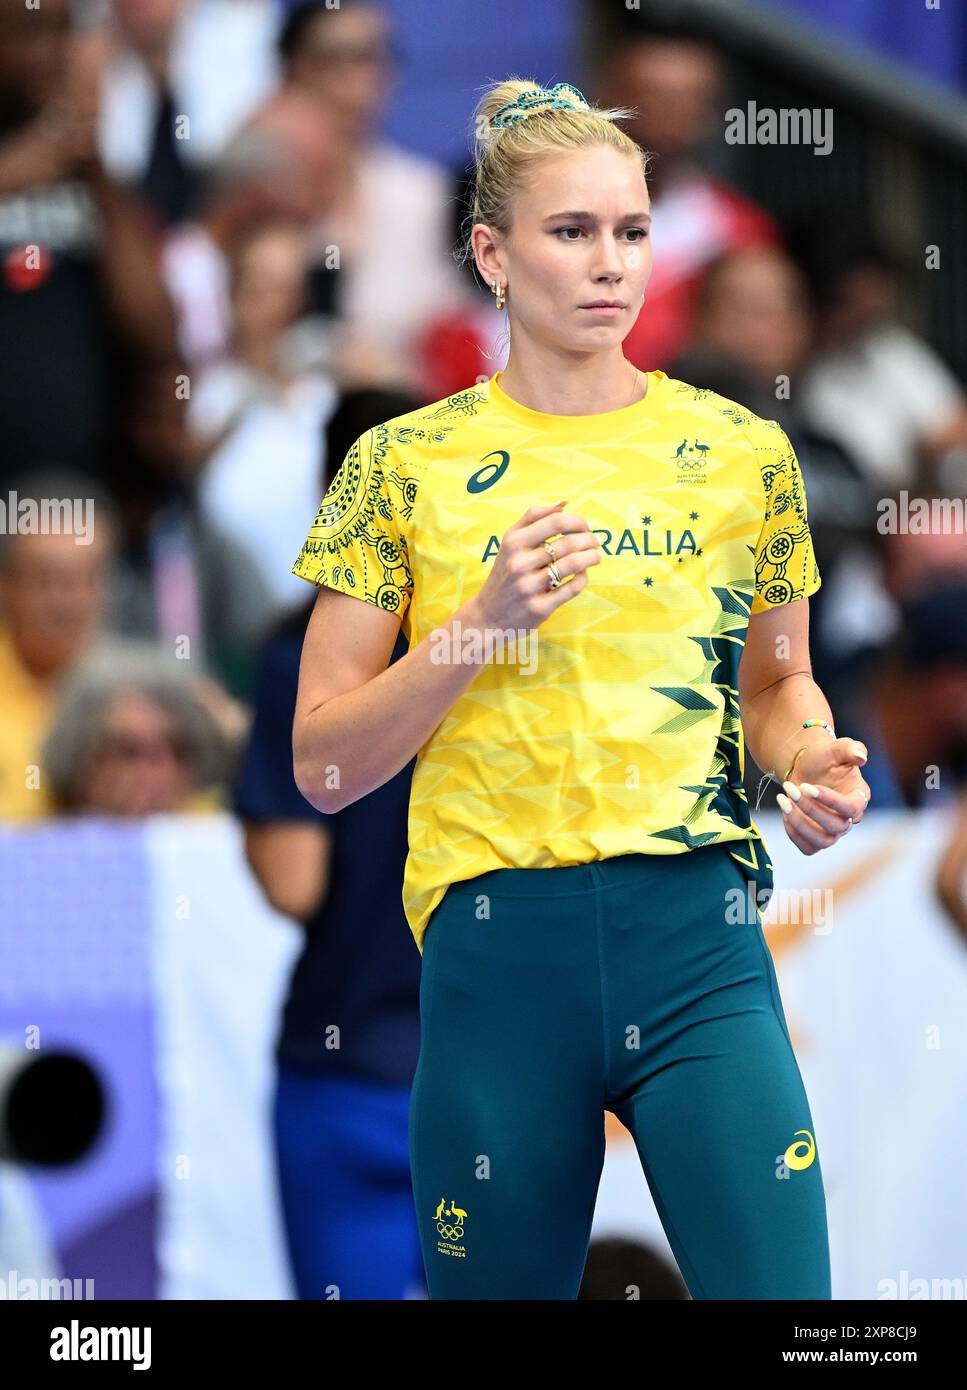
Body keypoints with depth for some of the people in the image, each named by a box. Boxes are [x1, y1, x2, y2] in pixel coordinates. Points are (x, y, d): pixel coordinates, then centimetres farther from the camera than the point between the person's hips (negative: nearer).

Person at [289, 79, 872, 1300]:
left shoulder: (742, 453, 7)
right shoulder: (405, 466, 3)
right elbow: (324, 767, 1)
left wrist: (811, 764, 0)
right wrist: (482, 624, -12)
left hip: (700, 937, 0)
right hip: (495, 949, 0)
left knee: (776, 1286, -12)